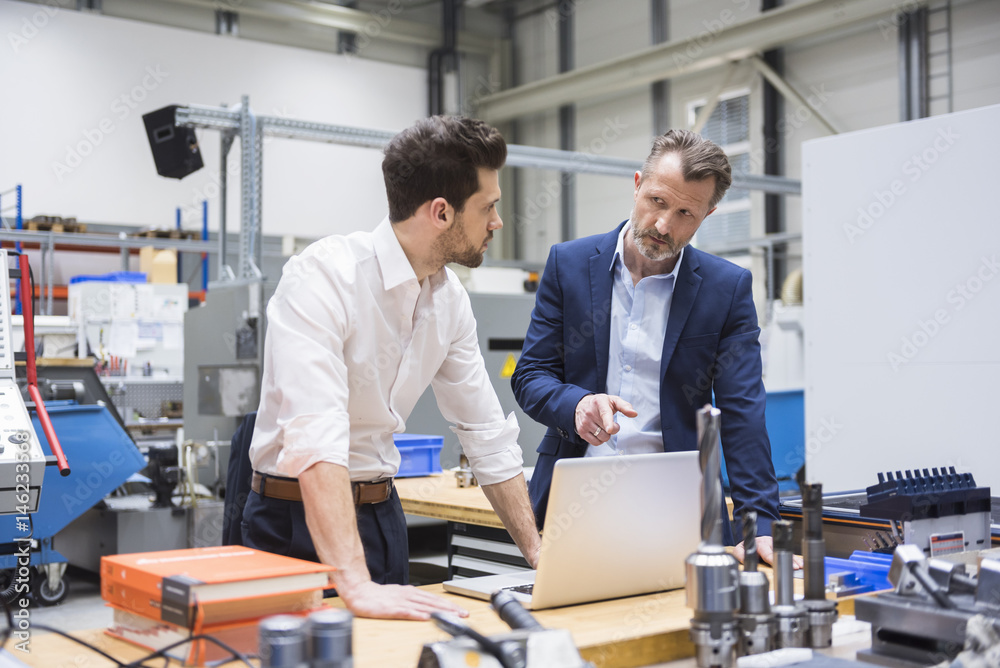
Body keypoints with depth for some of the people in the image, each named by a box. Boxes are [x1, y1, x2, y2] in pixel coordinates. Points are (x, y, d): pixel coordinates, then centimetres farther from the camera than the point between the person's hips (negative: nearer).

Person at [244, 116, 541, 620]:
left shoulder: (450, 299, 2)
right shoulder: (323, 275, -22)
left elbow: (486, 432, 9)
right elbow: (315, 437, -33)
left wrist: (538, 553, 6)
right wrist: (355, 585, -40)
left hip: (382, 515, 7)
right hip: (300, 521, -6)